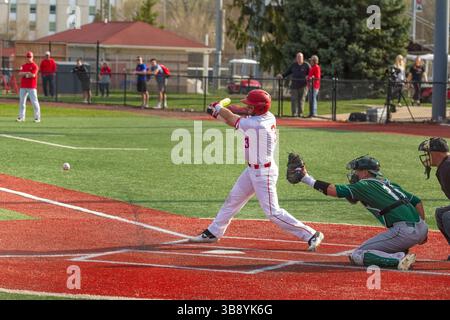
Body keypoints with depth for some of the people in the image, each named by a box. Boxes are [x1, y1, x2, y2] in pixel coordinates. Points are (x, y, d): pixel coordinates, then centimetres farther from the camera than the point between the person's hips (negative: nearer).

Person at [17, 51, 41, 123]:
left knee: (34, 102, -8)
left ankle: (37, 117, -4)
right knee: (22, 102, 7)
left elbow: (33, 75, -16)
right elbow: (20, 74, 1)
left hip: (32, 87, -6)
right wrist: (27, 73, -14)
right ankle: (21, 117, 13)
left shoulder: (35, 66, -3)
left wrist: (24, 74, -5)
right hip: (23, 86, 6)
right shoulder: (23, 66, 14)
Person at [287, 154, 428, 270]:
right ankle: (400, 254, 8)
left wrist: (306, 178, 3)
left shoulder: (365, 185, 2)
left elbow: (334, 190, -5)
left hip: (404, 231, -9)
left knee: (357, 256, -2)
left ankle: (399, 259, -20)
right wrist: (423, 231, 26)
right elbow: (417, 202, 22)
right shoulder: (389, 184, 25)